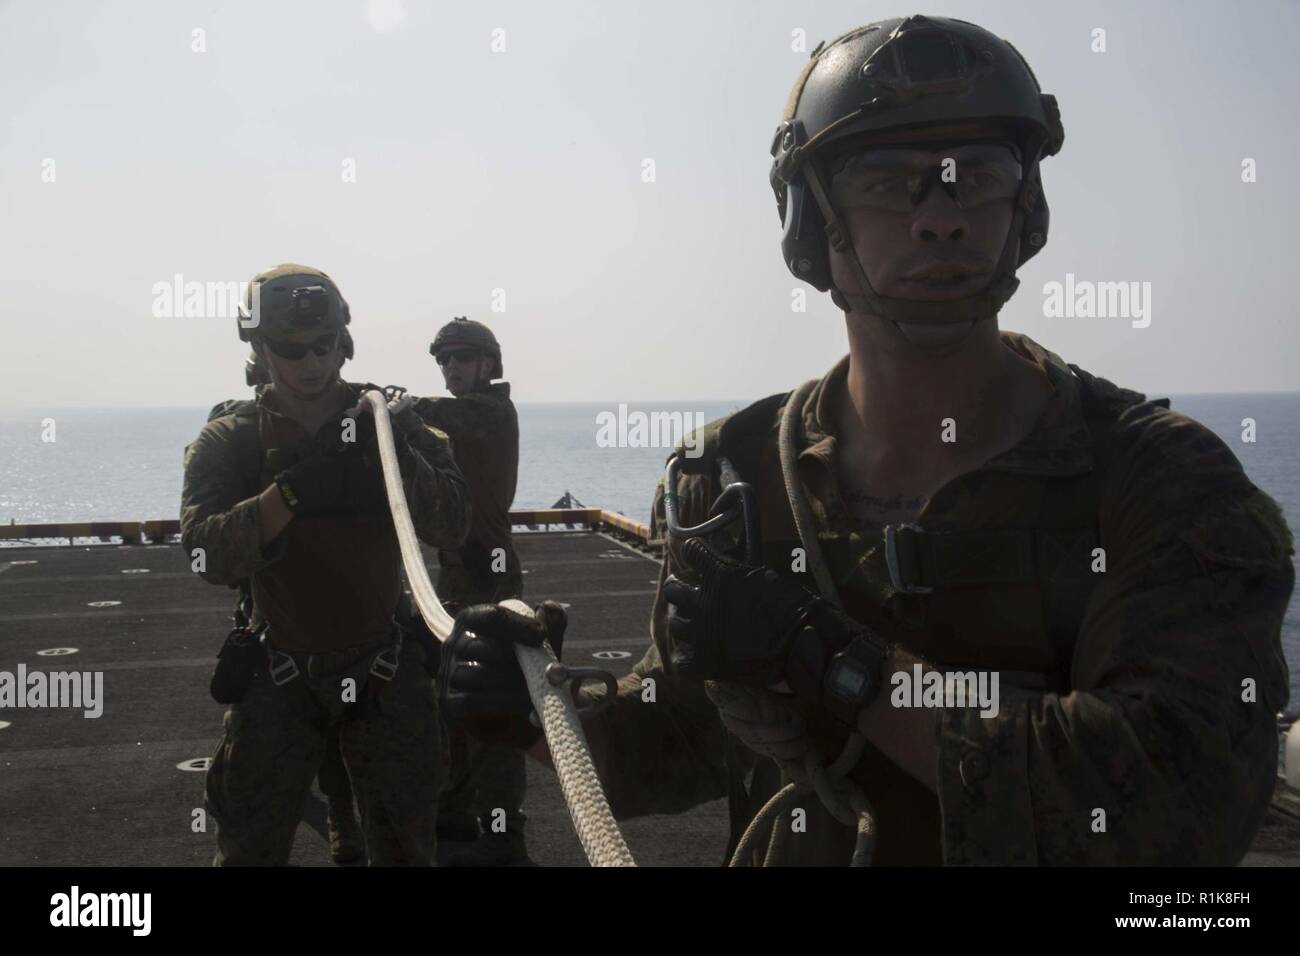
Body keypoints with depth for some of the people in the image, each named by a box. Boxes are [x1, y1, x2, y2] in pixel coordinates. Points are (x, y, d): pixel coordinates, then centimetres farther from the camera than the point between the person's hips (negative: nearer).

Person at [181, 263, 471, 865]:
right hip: (281, 674, -1)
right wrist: (288, 494, -35)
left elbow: (452, 527, -13)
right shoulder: (228, 441, -5)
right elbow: (209, 555, -20)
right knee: (249, 848, 5)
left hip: (386, 670, 1)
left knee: (406, 845, 13)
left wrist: (400, 460, -30)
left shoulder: (388, 422, -2)